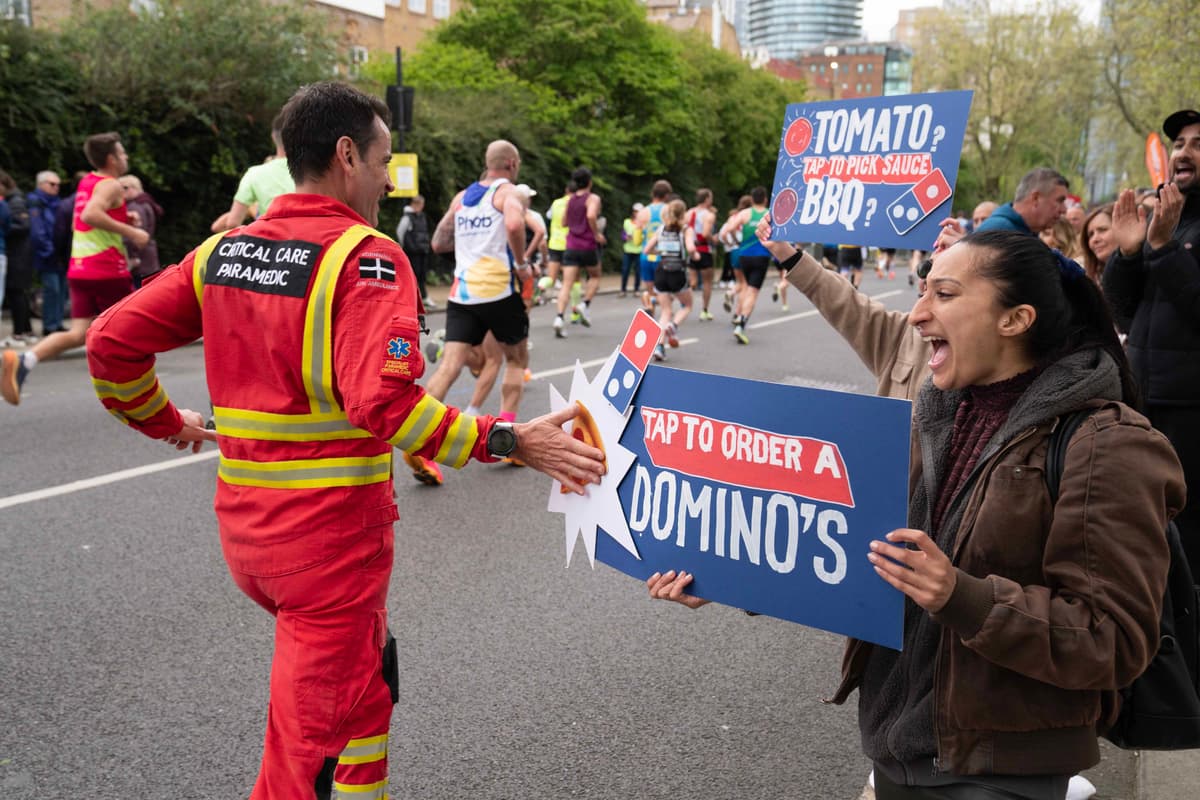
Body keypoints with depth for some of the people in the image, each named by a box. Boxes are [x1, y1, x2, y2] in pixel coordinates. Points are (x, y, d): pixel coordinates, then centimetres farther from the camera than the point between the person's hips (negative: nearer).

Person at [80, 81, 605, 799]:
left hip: (244, 524, 7)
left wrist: (165, 422, 19)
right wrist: (510, 442, -26)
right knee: (311, 741, 7)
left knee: (370, 666, 29)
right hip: (332, 531, -7)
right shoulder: (367, 256, -15)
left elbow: (112, 342, 5)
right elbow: (382, 401, -29)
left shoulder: (224, 250, 5)